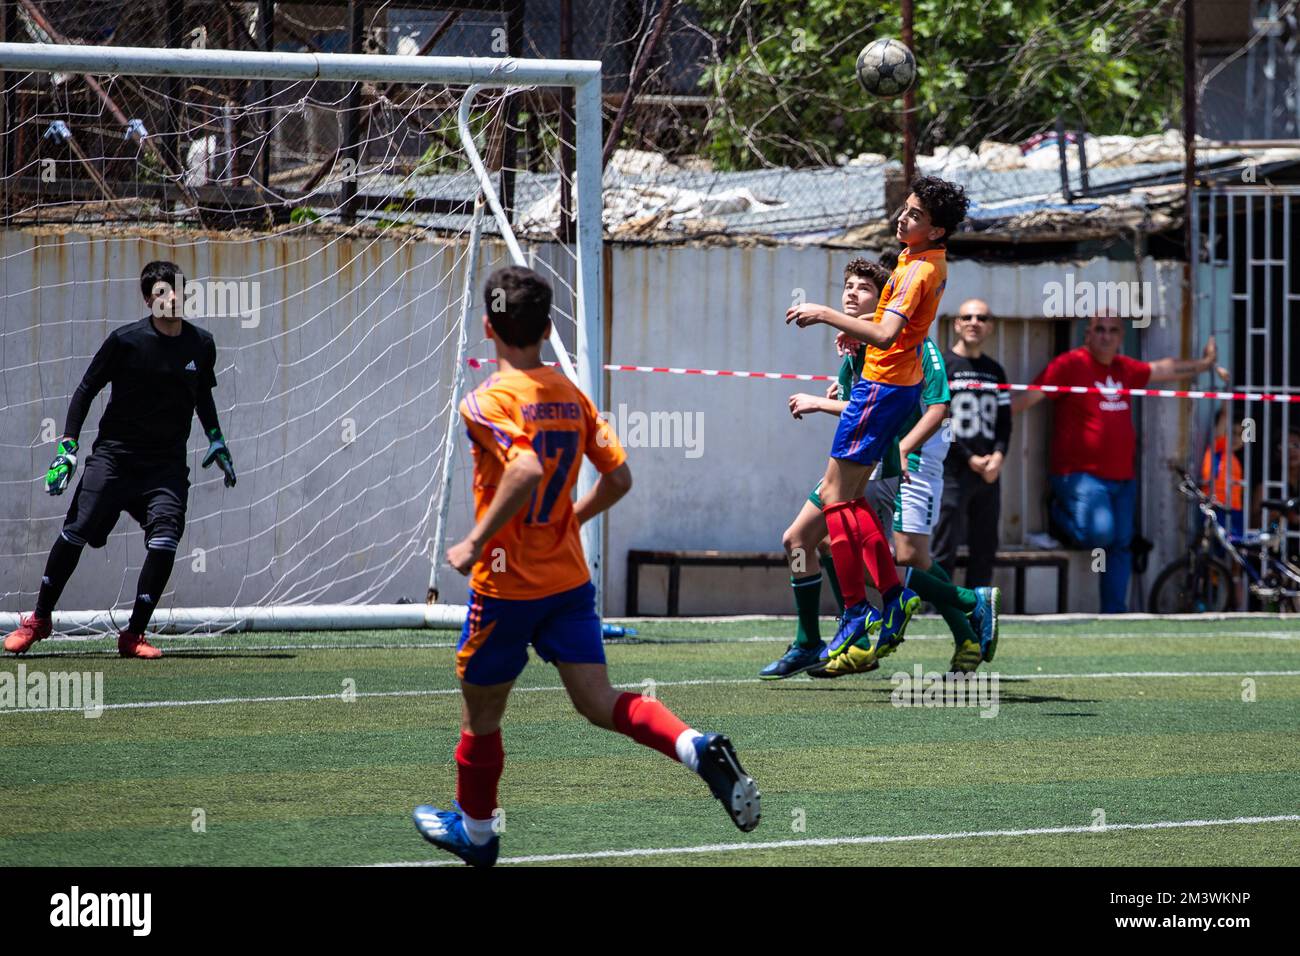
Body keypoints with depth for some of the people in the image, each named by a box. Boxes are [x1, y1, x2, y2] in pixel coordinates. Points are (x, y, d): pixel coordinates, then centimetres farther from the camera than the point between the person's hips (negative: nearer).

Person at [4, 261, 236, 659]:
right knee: (77, 531, -9)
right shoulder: (125, 340, -9)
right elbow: (86, 390, -1)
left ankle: (133, 635, -6)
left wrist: (217, 442, 16)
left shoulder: (201, 345, 3)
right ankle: (40, 619, 12)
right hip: (114, 454, -2)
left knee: (165, 539, -17)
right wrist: (67, 448, -8)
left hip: (167, 462, 2)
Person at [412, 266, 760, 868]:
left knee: (481, 711, 14)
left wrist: (475, 543, -25)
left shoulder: (488, 401, -16)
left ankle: (475, 830, 30)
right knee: (599, 703, 2)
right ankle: (698, 749, -22)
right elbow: (618, 478, 6)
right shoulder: (571, 396, 6)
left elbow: (526, 469, -33)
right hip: (569, 575, 6)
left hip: (506, 584, -6)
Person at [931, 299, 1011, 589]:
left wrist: (998, 455, -4)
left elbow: (1004, 421, 16)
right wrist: (970, 459, -11)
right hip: (951, 471, -5)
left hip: (989, 475, 5)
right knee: (945, 552, -8)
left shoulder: (995, 371, 17)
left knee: (984, 552, 5)